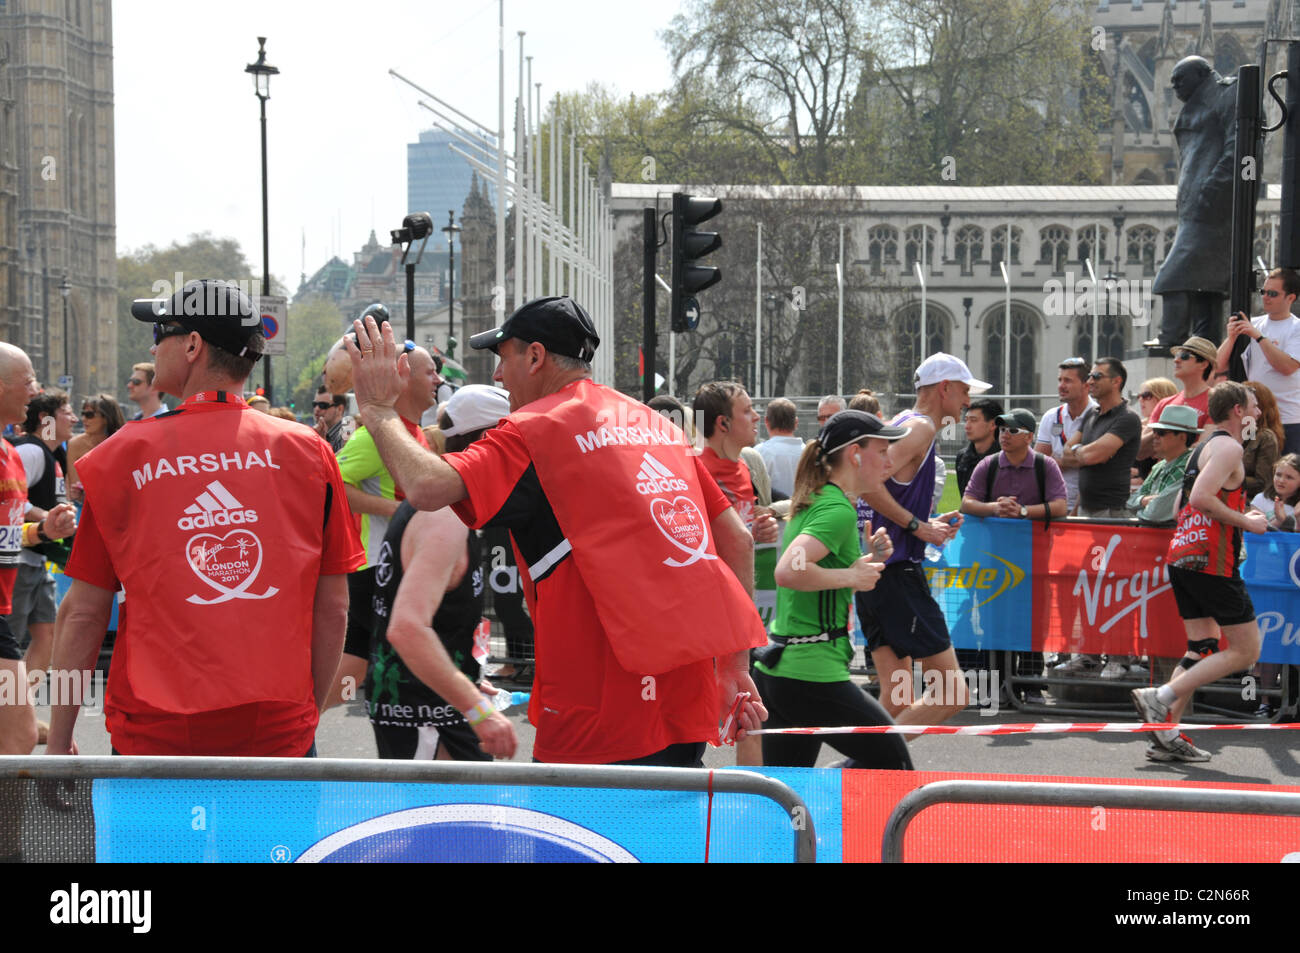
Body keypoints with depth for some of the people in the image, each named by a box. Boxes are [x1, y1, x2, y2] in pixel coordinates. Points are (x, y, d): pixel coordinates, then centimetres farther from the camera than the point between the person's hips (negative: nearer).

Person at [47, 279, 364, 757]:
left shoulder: (119, 456, -2)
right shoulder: (309, 452, 1)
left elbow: (83, 612, 0)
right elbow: (333, 605, 4)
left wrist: (59, 741, 7)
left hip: (154, 732, -1)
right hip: (279, 732, 1)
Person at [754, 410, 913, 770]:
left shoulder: (812, 503, 17)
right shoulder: (838, 509, -13)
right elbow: (788, 571, -28)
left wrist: (866, 561, 15)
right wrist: (851, 575, -16)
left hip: (774, 670, 10)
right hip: (812, 674, -10)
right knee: (893, 761, 6)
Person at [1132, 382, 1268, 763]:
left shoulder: (1205, 446, 21)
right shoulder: (1228, 446, -9)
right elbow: (1202, 496, -22)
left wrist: (1239, 519, 22)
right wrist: (1247, 522, -12)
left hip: (1181, 557, 10)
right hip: (1211, 561, -10)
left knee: (1203, 647, 13)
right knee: (1245, 651, -4)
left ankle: (1167, 735, 5)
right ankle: (1160, 698, -13)